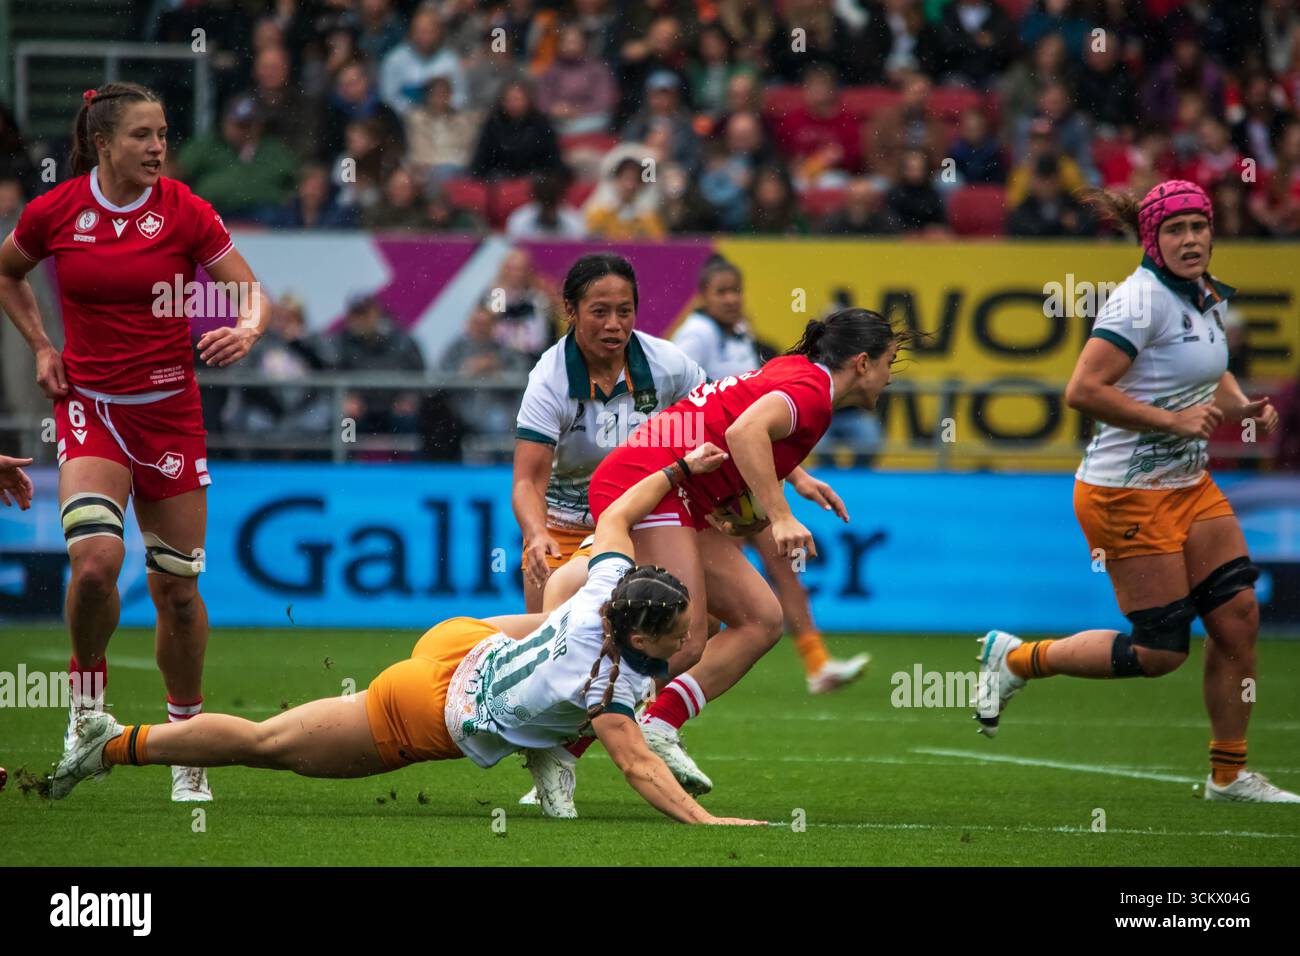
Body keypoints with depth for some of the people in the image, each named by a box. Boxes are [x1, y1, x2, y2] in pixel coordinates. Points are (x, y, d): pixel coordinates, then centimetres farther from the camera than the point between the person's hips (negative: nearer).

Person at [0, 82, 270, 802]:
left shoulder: (184, 211, -6)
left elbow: (252, 291, -3)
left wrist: (247, 330, -25)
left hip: (169, 410, 1)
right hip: (89, 407, -1)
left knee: (177, 584, 4)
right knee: (95, 560, -24)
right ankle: (86, 701, 3)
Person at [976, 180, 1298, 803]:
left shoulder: (1205, 296, 9)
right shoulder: (1142, 299, -19)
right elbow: (1083, 391, -26)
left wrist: (1240, 406, 7)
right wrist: (1172, 419, -24)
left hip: (1189, 486, 9)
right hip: (1129, 494, -9)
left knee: (1238, 616, 2)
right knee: (1162, 651, -5)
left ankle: (1229, 775, 14)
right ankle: (1015, 659, 13)